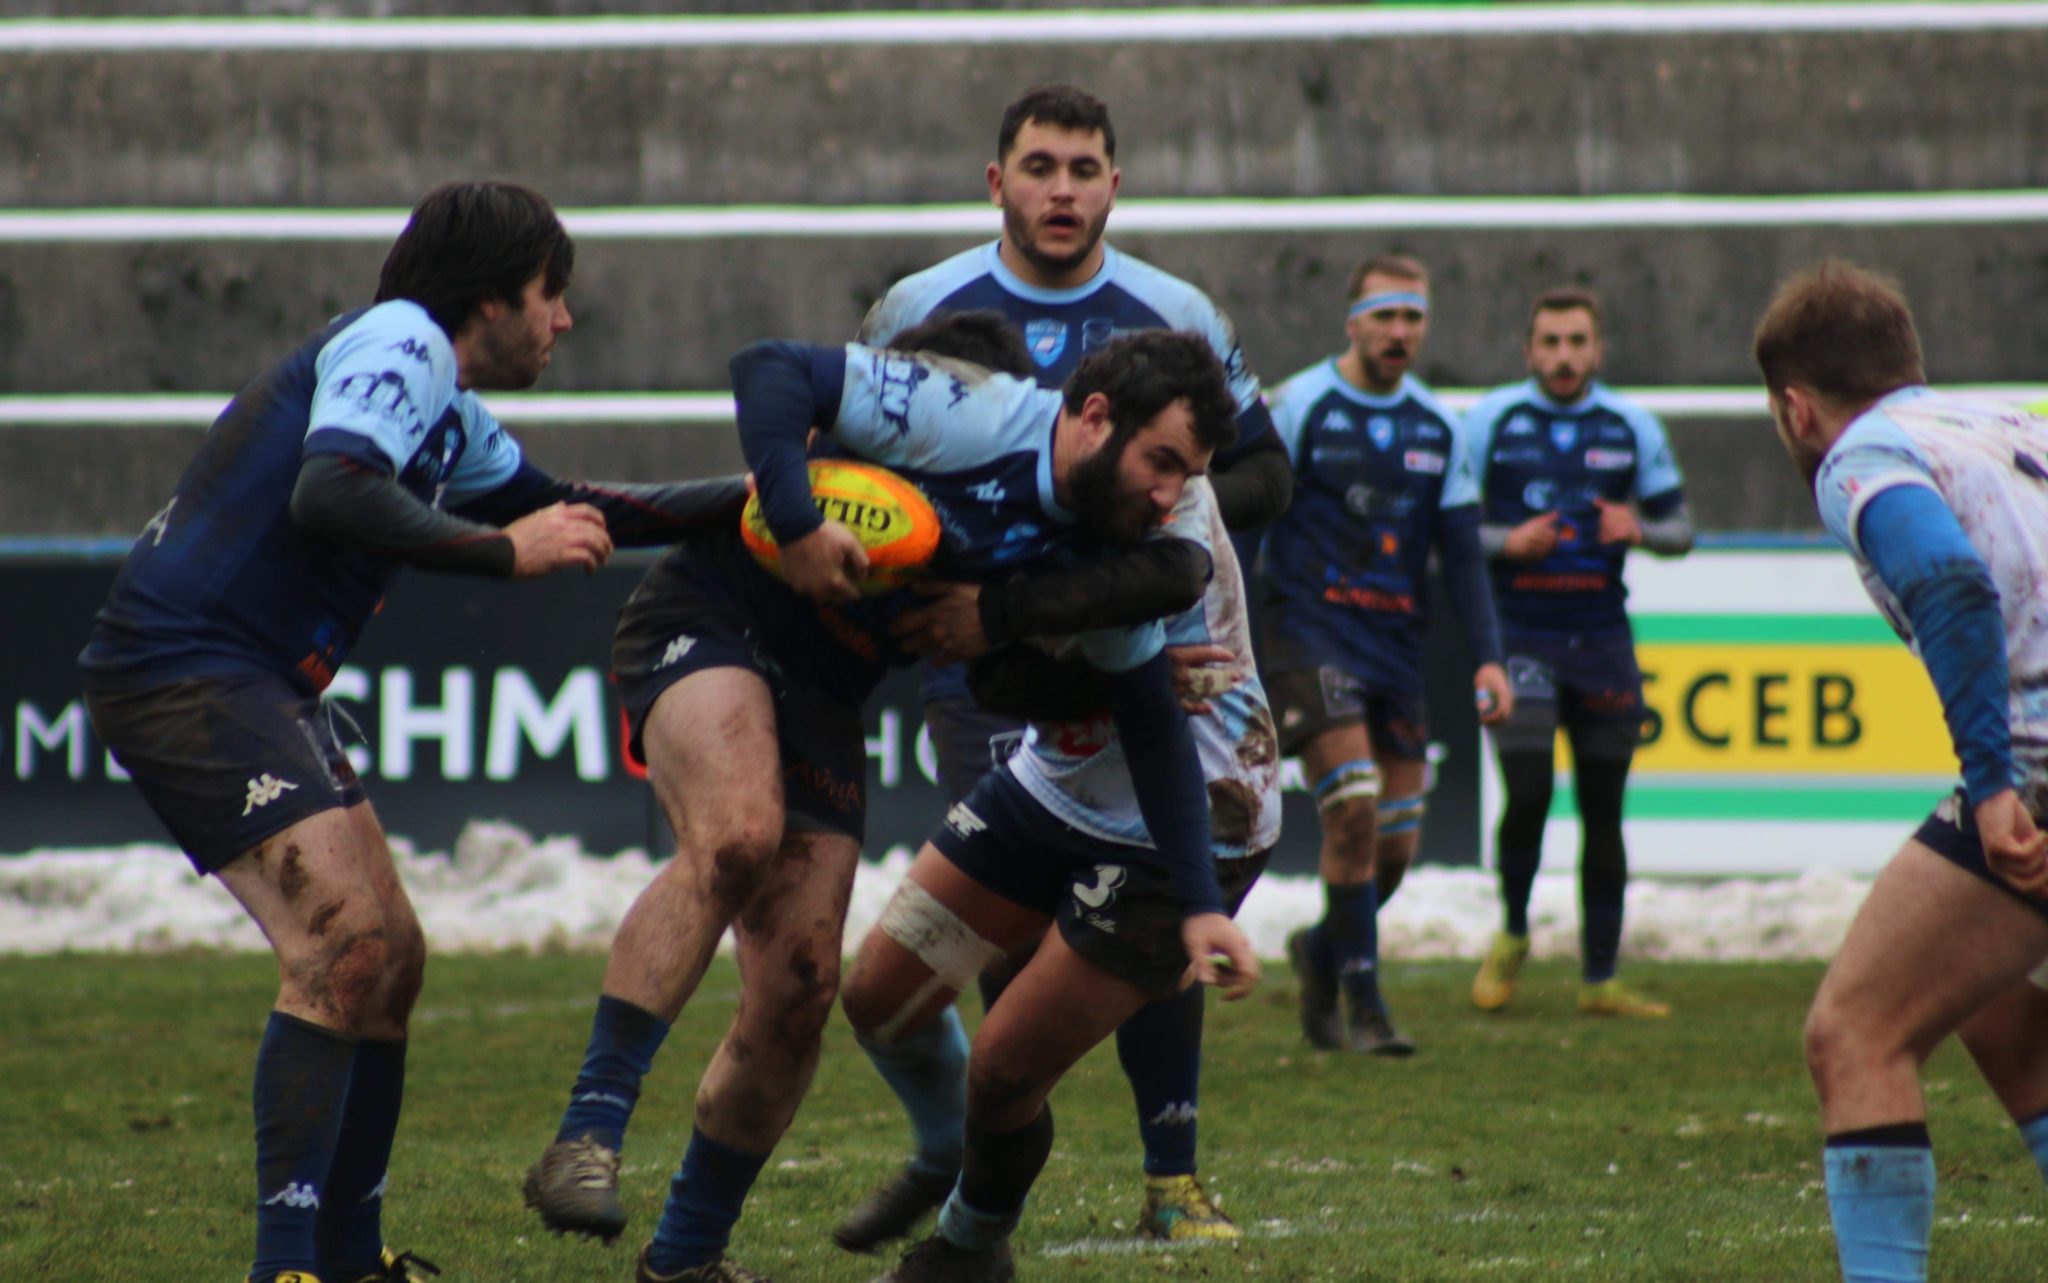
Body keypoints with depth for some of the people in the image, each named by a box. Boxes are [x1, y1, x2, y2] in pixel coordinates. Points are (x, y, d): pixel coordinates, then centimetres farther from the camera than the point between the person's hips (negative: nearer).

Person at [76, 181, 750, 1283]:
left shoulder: (449, 410, 21)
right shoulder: (398, 344, -10)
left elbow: (565, 510, 35)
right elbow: (328, 496, -28)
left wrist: (752, 499, 31)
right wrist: (505, 550, -25)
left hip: (260, 687, 11)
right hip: (189, 666, -11)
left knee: (388, 956, 13)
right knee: (344, 941, -19)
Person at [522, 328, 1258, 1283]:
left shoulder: (1110, 566, 2)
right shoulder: (973, 417, -20)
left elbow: (1154, 722, 9)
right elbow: (771, 372, -22)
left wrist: (1198, 903, 2)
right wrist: (793, 521, -35)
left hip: (823, 700, 7)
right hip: (710, 620, -7)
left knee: (798, 995, -1)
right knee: (739, 836, -36)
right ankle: (588, 1134, -36)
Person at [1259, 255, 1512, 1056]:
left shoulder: (1437, 427, 10)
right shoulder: (1299, 407, -5)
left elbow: (1461, 553, 13)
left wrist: (1488, 657, 3)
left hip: (1396, 642, 5)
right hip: (1310, 630, -5)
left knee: (1397, 842, 3)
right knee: (1354, 808, -18)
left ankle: (1324, 952, 32)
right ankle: (1362, 1004, -9)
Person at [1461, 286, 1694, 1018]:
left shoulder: (1632, 427, 7)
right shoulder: (1490, 422, 1)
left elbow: (1680, 529, 12)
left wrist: (1639, 530, -9)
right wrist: (1508, 542, -15)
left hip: (1602, 636, 2)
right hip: (1520, 635, -2)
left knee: (1604, 811, 4)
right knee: (1526, 794, -14)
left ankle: (1600, 979, 12)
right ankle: (1512, 936, 13)